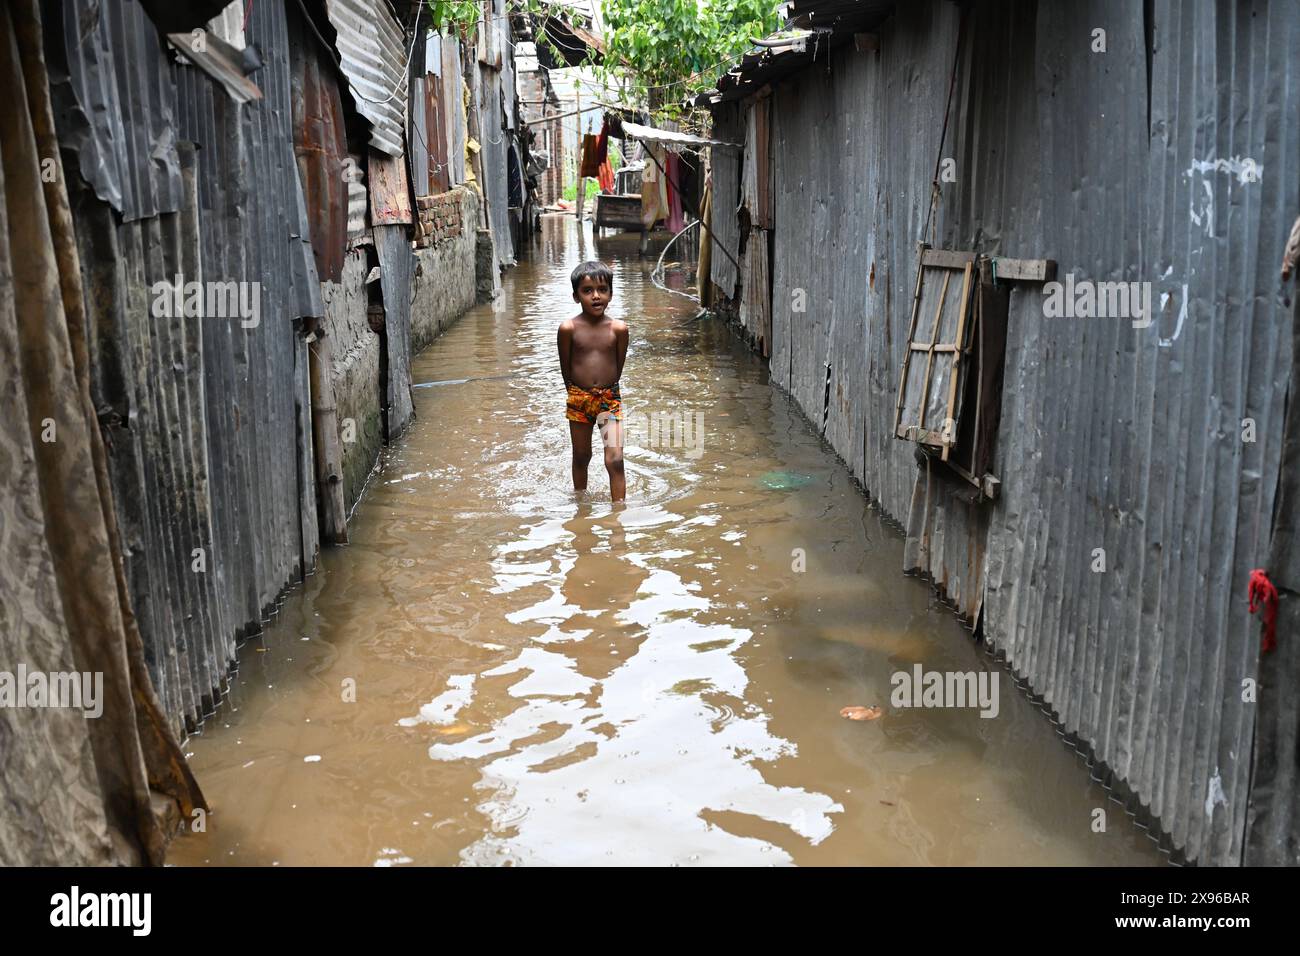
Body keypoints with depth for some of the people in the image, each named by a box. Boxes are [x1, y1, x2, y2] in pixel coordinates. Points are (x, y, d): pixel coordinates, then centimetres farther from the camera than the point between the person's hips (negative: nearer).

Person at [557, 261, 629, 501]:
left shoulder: (618, 328, -8)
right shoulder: (568, 328, -10)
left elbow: (618, 366, 3)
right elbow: (565, 367, 1)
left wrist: (606, 389, 10)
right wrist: (576, 392, 8)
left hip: (609, 397, 0)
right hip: (578, 399, 1)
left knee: (615, 460, -8)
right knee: (581, 456, 17)